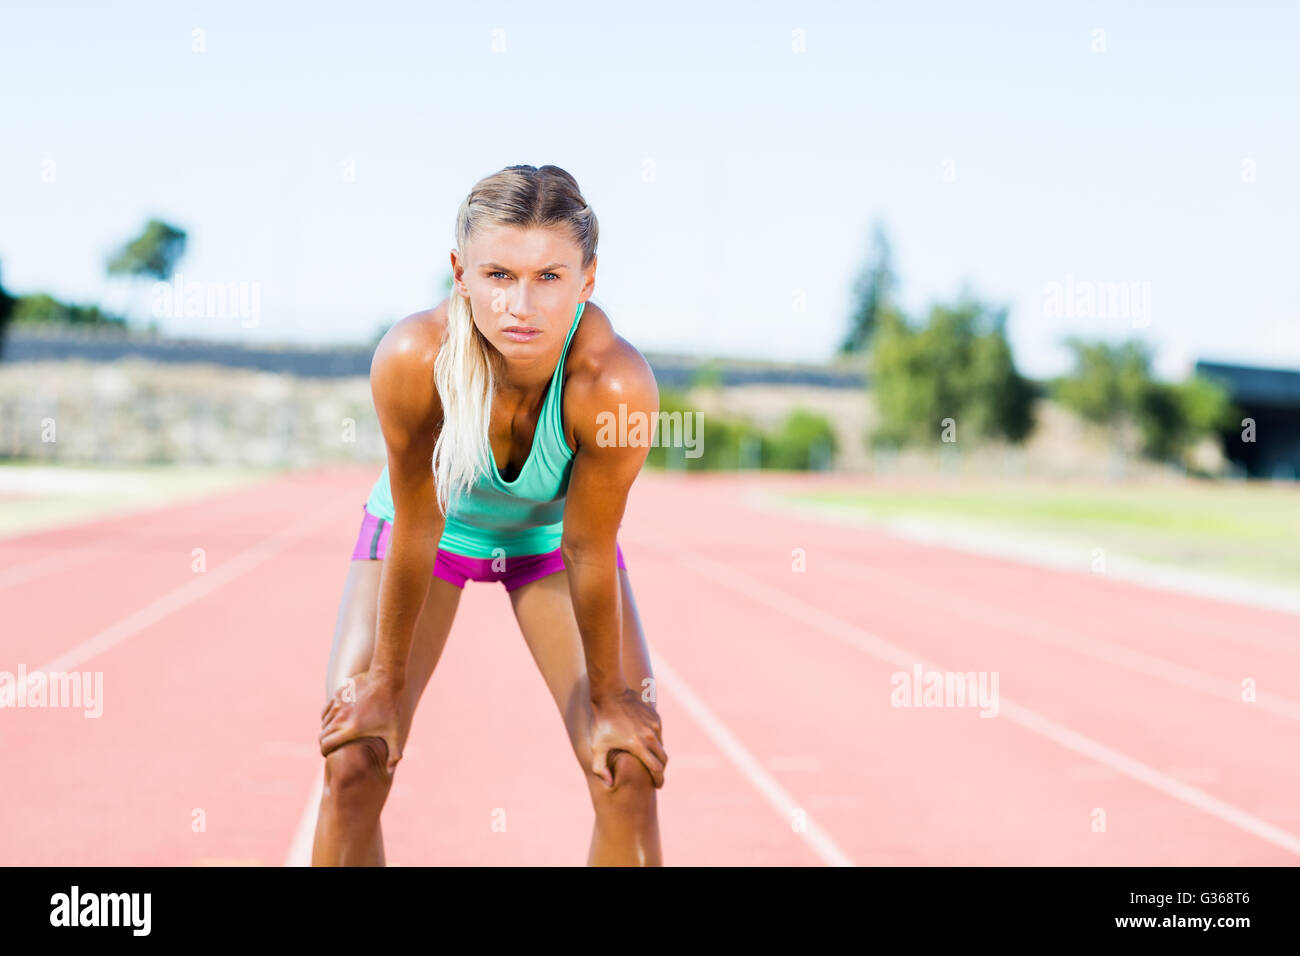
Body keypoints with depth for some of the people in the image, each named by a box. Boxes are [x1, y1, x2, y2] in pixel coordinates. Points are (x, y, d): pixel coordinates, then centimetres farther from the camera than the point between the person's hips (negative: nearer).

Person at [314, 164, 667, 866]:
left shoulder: (613, 381, -39)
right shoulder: (411, 358, -37)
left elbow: (590, 554, -25)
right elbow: (414, 531, -23)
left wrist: (606, 698, -13)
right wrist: (385, 680, -12)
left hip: (552, 535, 0)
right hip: (434, 526, 0)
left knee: (628, 774, -9)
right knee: (353, 764, -10)